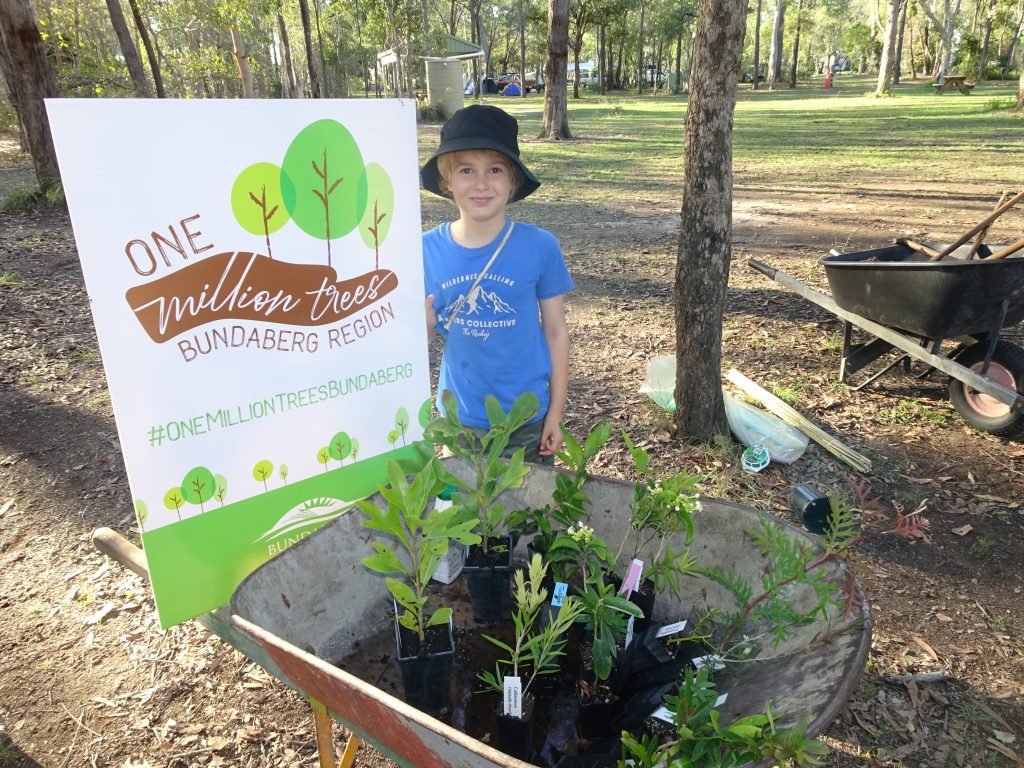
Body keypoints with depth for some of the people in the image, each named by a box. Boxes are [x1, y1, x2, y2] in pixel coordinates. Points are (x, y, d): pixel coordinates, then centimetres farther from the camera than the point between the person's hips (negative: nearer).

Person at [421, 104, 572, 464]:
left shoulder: (539, 246, -12)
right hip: (456, 420, 2)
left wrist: (556, 414, -2)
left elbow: (555, 332, -5)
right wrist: (420, 321, -21)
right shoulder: (428, 249, -7)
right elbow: (427, 332, 3)